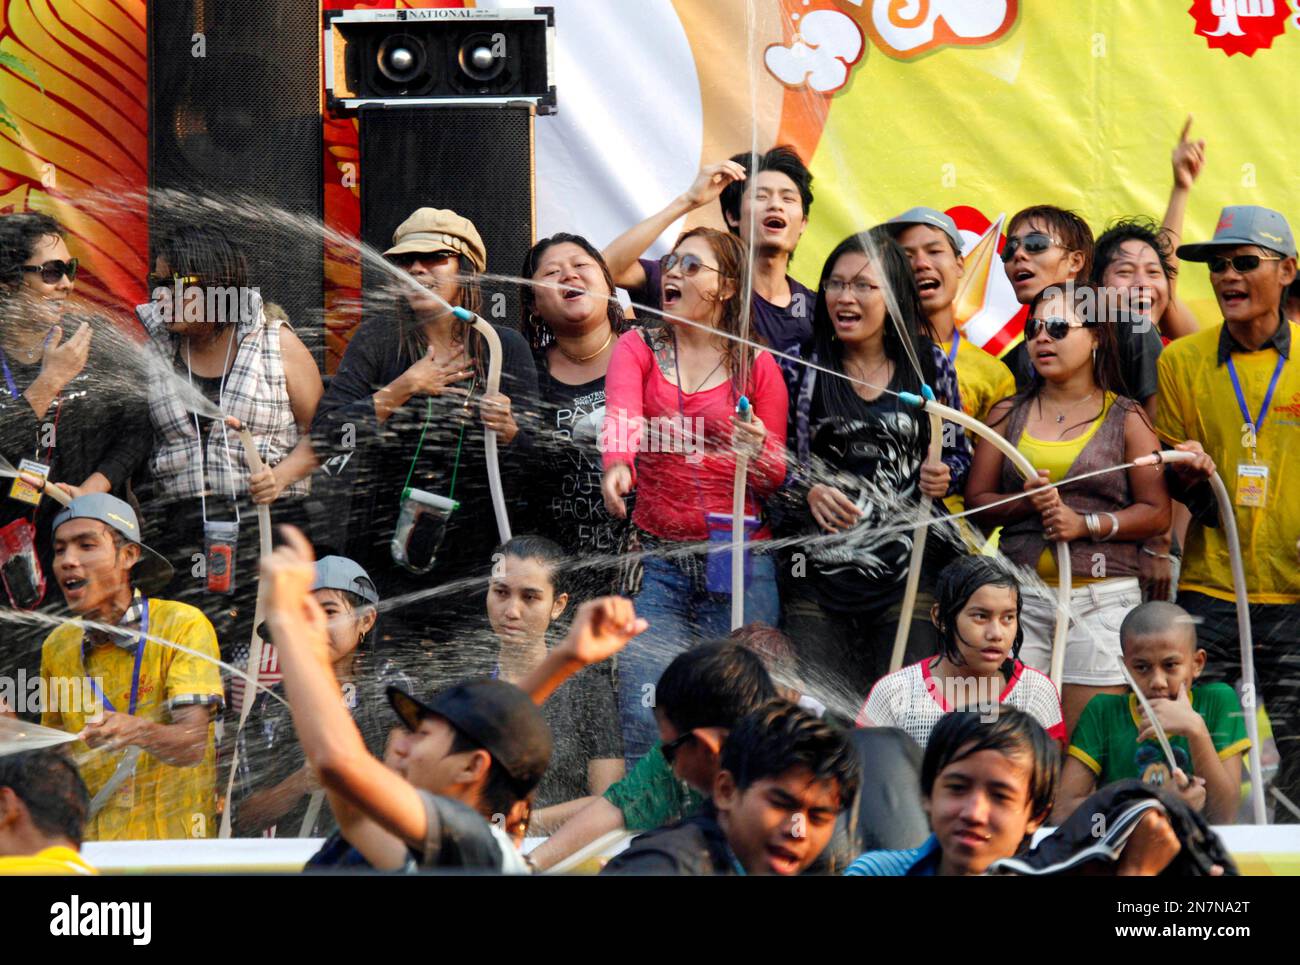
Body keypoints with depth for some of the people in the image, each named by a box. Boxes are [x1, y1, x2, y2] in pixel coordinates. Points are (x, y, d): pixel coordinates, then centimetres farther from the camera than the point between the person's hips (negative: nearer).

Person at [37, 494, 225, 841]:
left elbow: (192, 744, -16)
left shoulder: (184, 625, -5)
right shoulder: (58, 645, 10)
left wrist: (137, 731, -34)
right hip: (87, 844, 4)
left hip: (172, 837, -4)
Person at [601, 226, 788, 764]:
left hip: (741, 562, 0)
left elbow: (776, 477, 8)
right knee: (645, 720, -9)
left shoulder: (757, 367, 8)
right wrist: (617, 464, -35)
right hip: (657, 558, 0)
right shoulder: (637, 348, 9)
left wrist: (759, 452, -16)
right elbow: (621, 412, -13)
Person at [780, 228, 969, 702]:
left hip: (907, 564, 0)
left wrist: (942, 478, -8)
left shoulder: (929, 365, 7)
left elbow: (958, 454, 13)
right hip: (818, 567, 0)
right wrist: (807, 490, -13)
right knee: (817, 703, -2)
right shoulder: (802, 366, 5)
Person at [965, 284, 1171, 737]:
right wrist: (1025, 503, -9)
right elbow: (976, 500, 10)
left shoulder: (1126, 418, 6)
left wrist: (1086, 524, -11)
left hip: (1102, 597, -2)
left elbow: (1157, 513, 1)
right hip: (1021, 596, 2)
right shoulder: (1008, 413, 13)